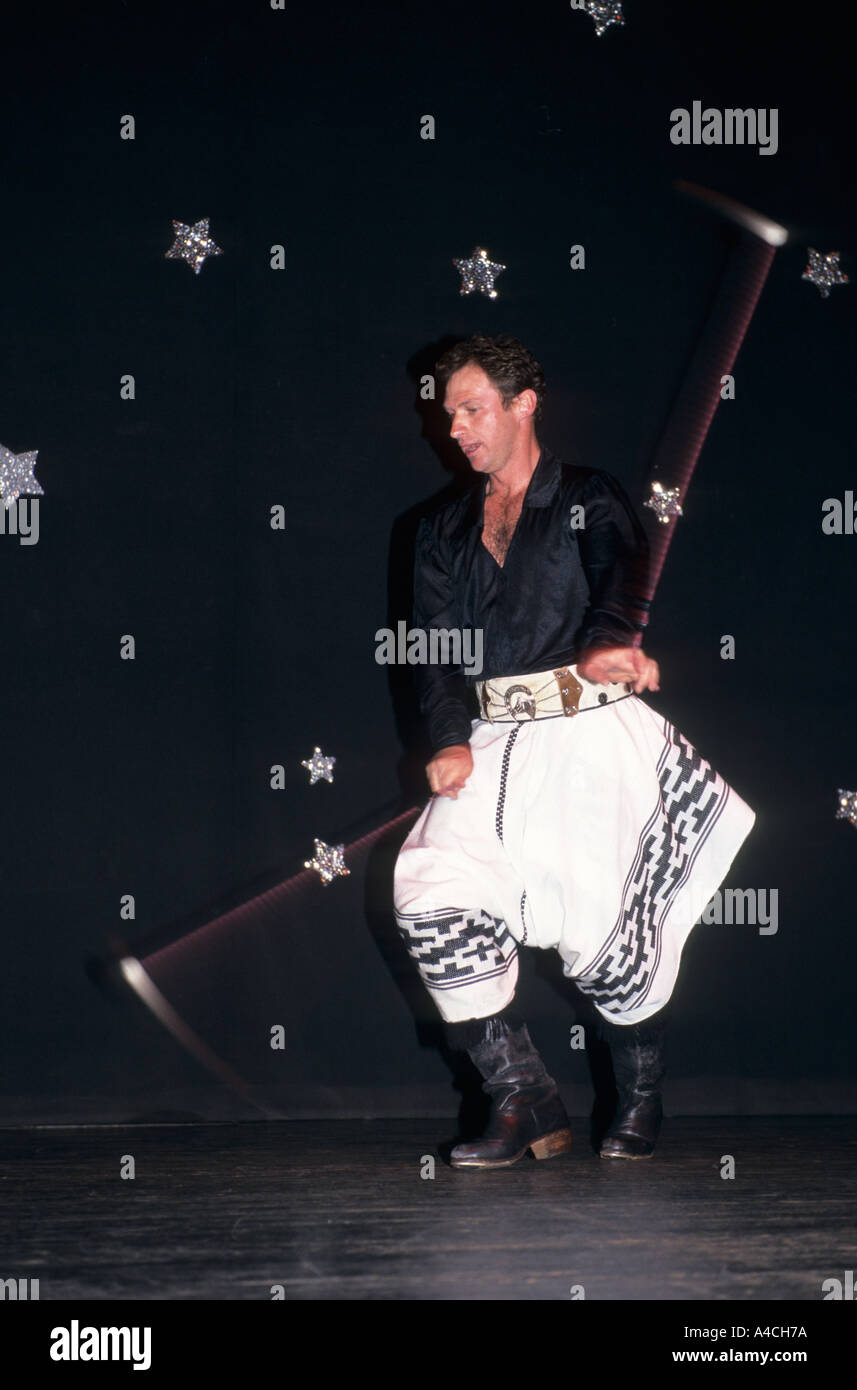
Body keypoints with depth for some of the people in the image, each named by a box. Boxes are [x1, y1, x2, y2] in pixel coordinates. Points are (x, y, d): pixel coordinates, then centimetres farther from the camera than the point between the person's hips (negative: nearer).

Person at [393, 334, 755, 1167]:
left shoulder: (591, 500, 8)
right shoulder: (444, 530, 20)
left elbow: (621, 583, -11)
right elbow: (435, 645, 11)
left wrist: (605, 647, -35)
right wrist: (450, 742, -7)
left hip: (592, 733, -4)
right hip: (493, 741, 4)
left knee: (595, 927, -12)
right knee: (429, 893, -17)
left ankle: (642, 1099, 17)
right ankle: (525, 1106, -9)